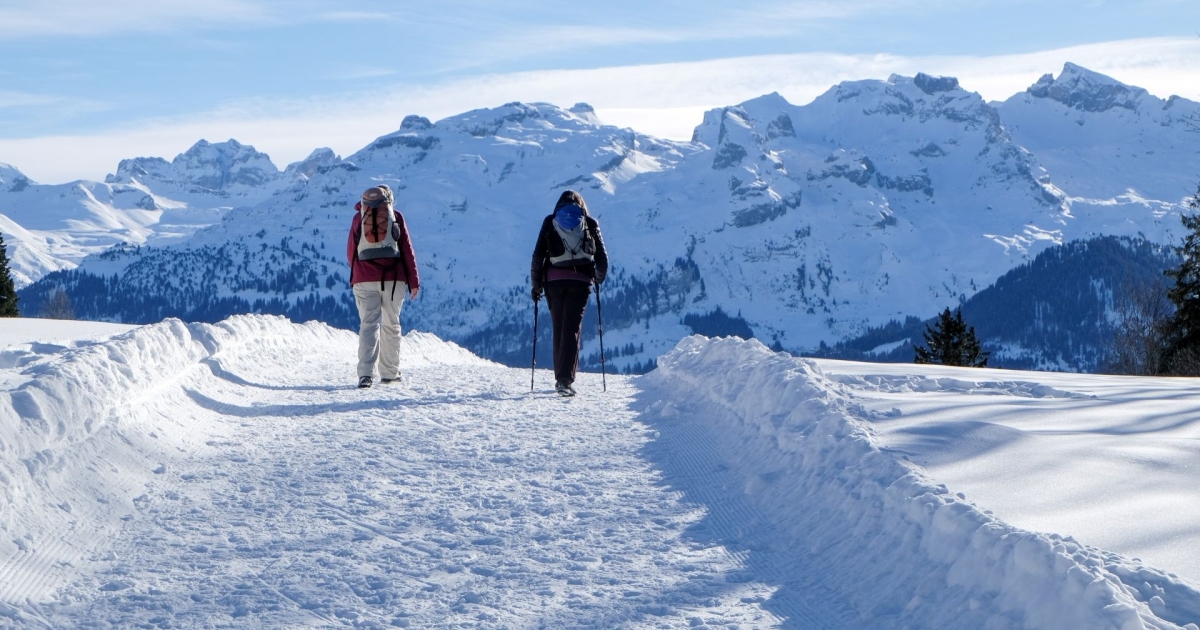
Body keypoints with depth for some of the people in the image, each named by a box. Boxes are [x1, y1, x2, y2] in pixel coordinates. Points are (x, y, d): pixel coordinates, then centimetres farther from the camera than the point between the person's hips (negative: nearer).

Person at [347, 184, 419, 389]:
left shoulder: (359, 217, 6)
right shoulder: (396, 217, 3)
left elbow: (351, 251, 11)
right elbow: (407, 250, 2)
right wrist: (414, 281, 6)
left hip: (364, 280, 1)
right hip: (393, 279, 0)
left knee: (368, 324, -1)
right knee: (391, 325, 12)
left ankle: (366, 373, -17)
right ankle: (390, 372, 16)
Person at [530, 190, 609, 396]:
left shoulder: (550, 223, 9)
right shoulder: (590, 224, 9)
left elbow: (538, 256, 4)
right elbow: (602, 258, 8)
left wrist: (536, 284, 12)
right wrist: (598, 279, 26)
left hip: (554, 280, 1)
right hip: (580, 281, -1)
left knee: (559, 329, 13)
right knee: (572, 329, -4)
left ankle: (561, 378, 18)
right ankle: (566, 379, -17)